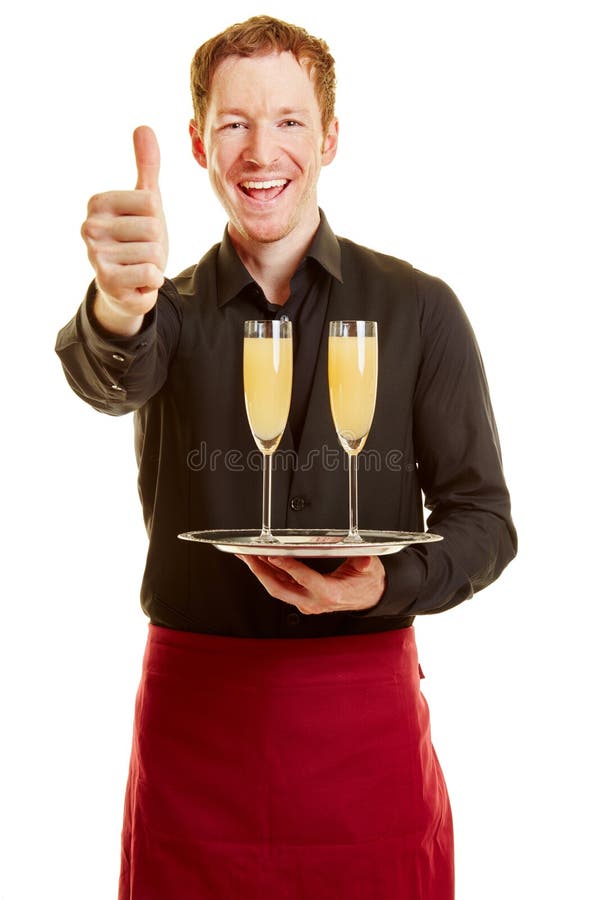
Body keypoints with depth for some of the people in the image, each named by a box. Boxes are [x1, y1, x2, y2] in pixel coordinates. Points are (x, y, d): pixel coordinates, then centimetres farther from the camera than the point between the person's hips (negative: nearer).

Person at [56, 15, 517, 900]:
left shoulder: (417, 309, 0)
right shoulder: (171, 311, 4)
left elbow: (484, 518, 1)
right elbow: (109, 377, -20)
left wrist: (388, 583, -18)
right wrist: (118, 308, -43)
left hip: (366, 716, 0)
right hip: (192, 711, 1)